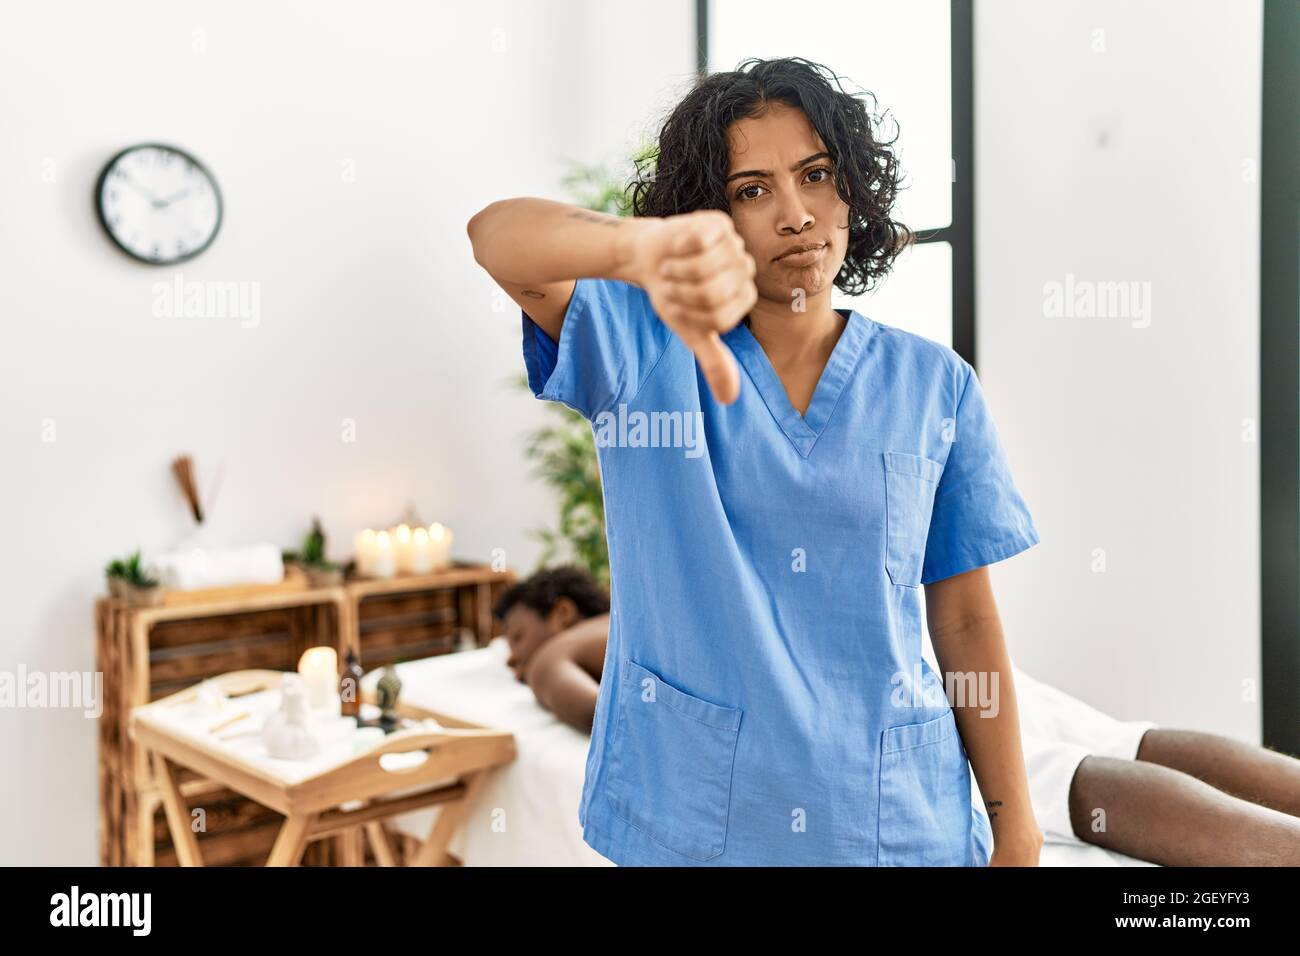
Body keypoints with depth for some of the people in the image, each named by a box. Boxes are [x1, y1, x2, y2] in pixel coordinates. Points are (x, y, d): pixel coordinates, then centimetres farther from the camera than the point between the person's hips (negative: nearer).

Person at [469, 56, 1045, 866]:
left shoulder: (935, 385, -1)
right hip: (685, 814, -1)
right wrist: (644, 249, -44)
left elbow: (967, 621, 2)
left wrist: (1015, 825, 2)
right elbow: (495, 234, -23)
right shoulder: (642, 348, -5)